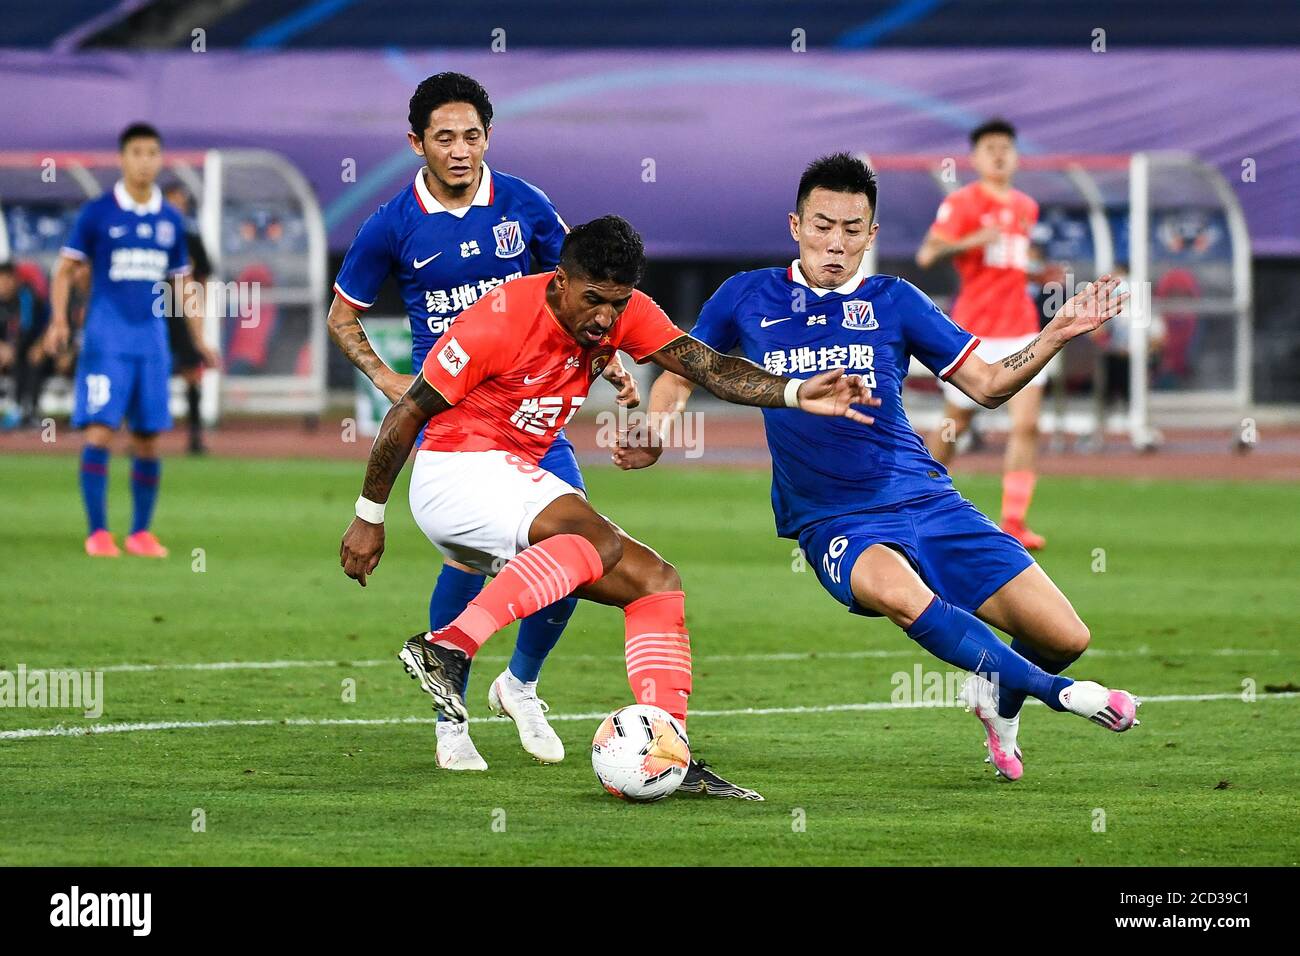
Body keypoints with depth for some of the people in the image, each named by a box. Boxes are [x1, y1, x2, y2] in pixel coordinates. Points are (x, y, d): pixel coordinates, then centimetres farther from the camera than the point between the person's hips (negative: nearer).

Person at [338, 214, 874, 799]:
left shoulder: (626, 314, -1)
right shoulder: (501, 319, -19)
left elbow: (709, 368, -12)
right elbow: (406, 415, -10)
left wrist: (796, 394, -30)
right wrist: (369, 517, -4)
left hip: (518, 479, 8)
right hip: (455, 471, -8)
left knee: (656, 584, 1)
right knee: (598, 539, -32)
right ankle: (446, 647, -43)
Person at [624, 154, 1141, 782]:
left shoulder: (894, 301, 7)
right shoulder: (749, 297, 6)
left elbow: (986, 385, 9)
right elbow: (680, 376, 17)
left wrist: (1056, 336, -5)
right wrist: (651, 436, -2)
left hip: (926, 500, 2)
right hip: (834, 523, -2)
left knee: (1064, 638, -9)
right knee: (899, 592, -41)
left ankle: (1000, 704, 26)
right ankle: (1057, 693, -28)